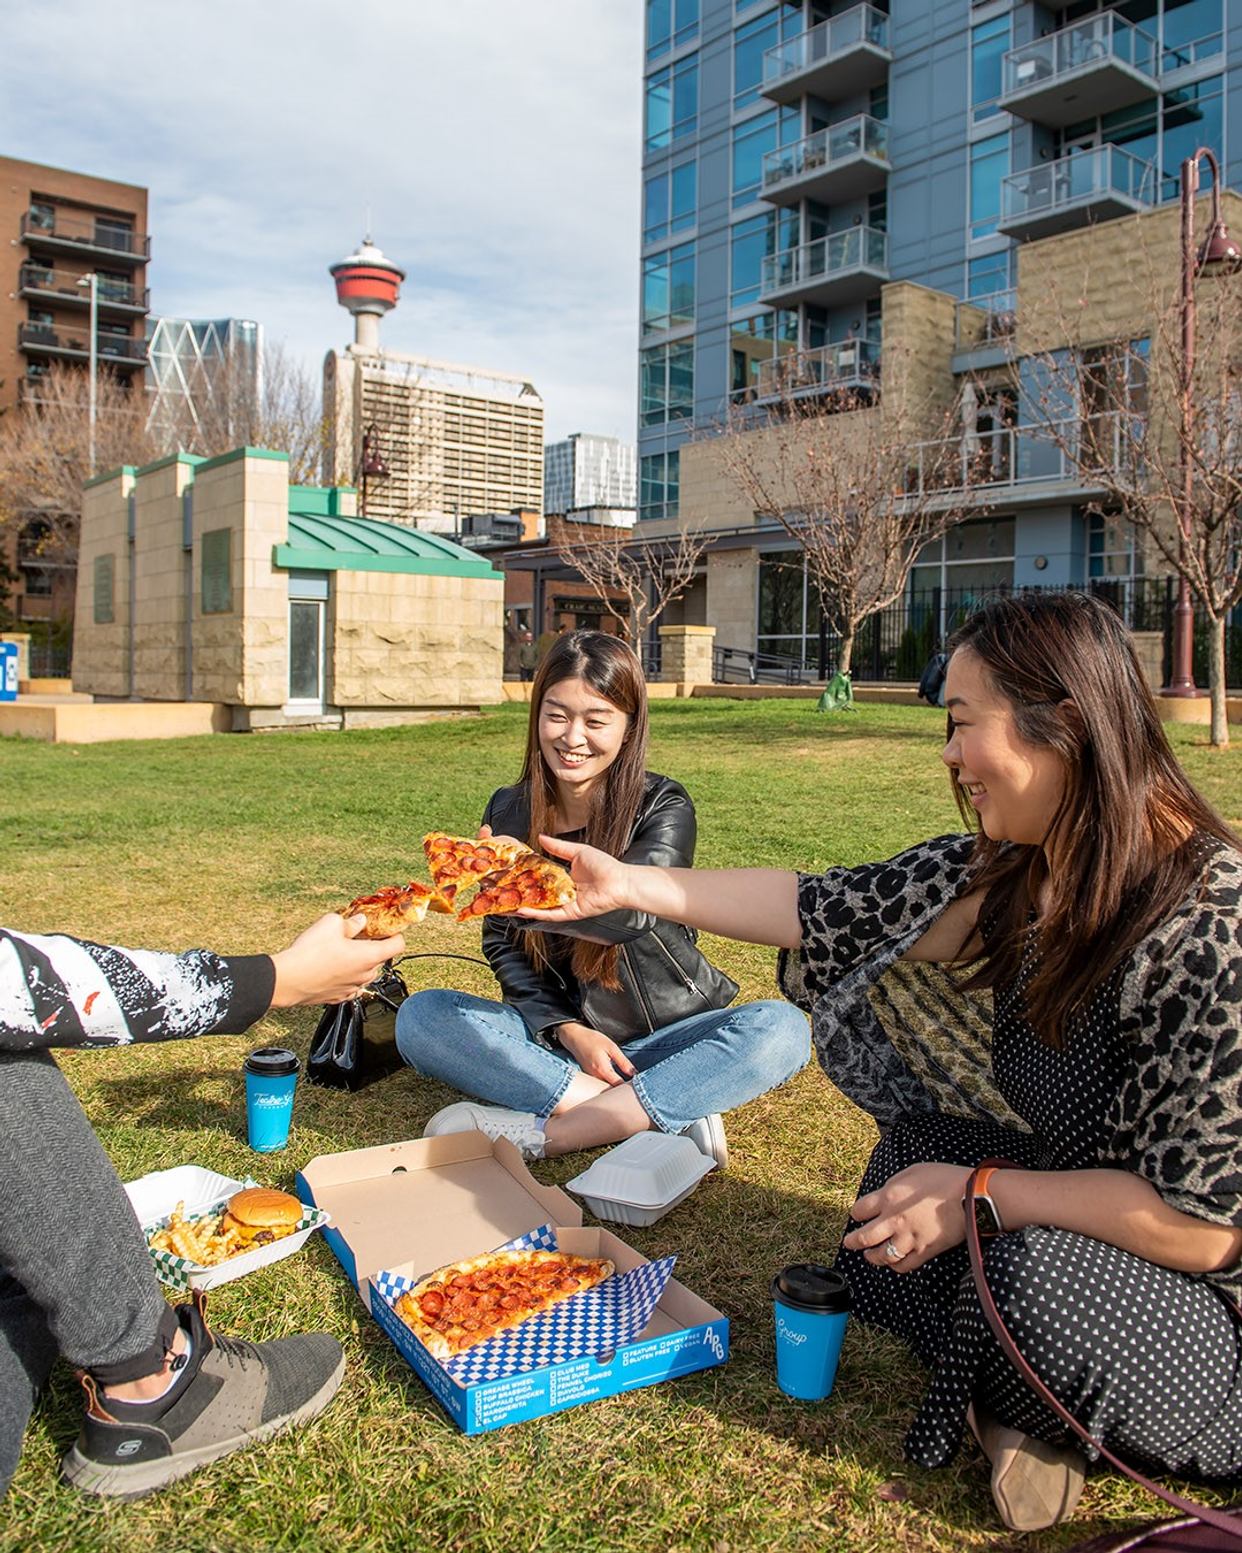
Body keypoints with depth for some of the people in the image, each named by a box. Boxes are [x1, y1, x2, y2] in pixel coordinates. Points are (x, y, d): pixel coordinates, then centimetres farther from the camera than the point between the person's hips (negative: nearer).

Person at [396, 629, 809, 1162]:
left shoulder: (662, 807, -12)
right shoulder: (508, 813, -1)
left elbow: (631, 911, -31)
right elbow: (502, 944, 2)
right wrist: (566, 1029, -15)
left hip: (665, 1034, -2)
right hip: (557, 1040, 3)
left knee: (782, 1029, -30)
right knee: (419, 1017, -22)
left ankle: (541, 1133, -29)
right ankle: (670, 1115, -27)